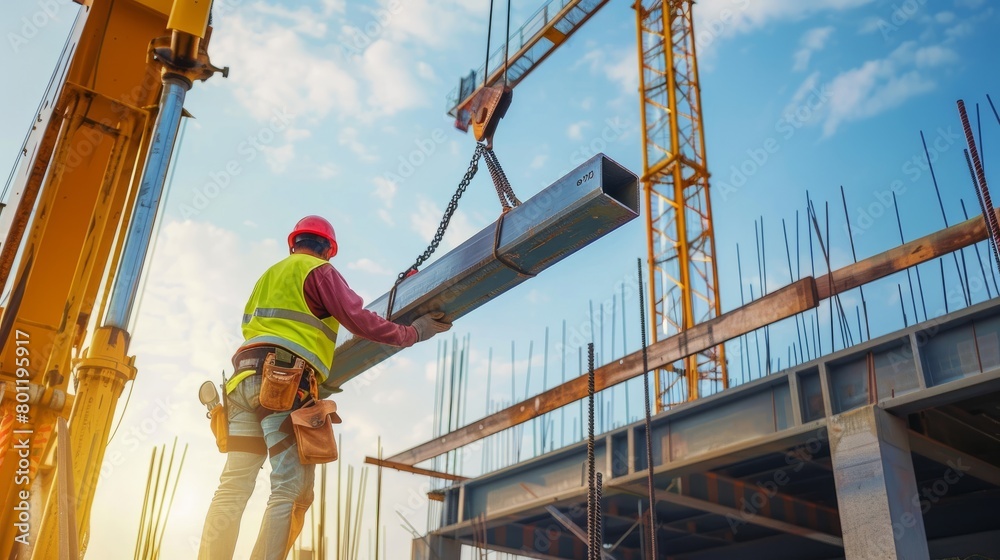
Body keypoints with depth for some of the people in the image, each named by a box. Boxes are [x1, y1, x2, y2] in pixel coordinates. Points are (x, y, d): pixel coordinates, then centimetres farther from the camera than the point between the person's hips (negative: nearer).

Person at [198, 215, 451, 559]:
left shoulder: (269, 275, 30)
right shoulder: (318, 270, 7)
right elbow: (359, 321, -2)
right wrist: (413, 333, 7)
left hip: (246, 375, 8)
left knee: (233, 487, 2)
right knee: (292, 490, -11)